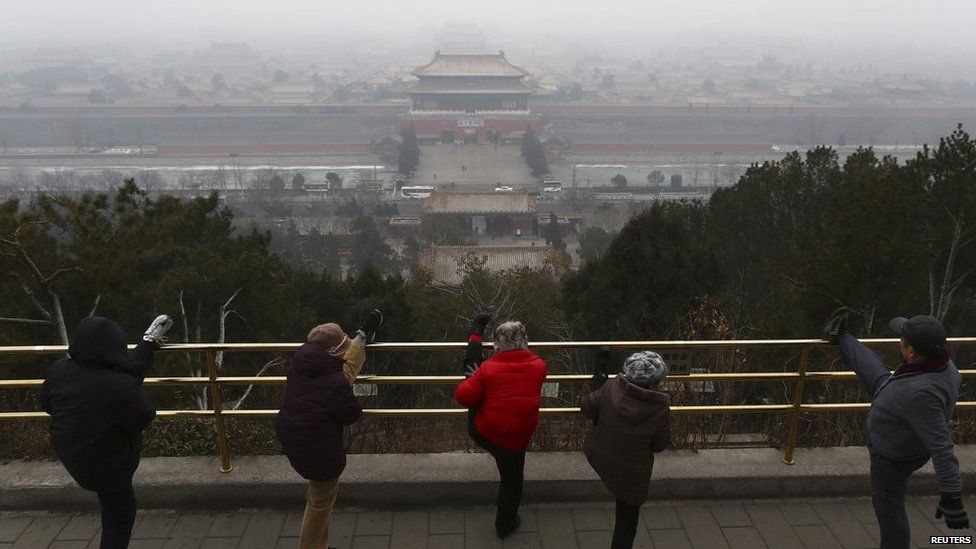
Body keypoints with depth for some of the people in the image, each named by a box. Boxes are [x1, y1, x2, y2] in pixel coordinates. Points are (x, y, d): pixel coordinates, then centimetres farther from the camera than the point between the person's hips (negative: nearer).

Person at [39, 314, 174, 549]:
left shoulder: (59, 370, -21)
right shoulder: (120, 387, -38)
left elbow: (45, 403, -1)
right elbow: (145, 419, -20)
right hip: (105, 462, -6)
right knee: (119, 512, 19)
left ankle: (150, 341, 36)